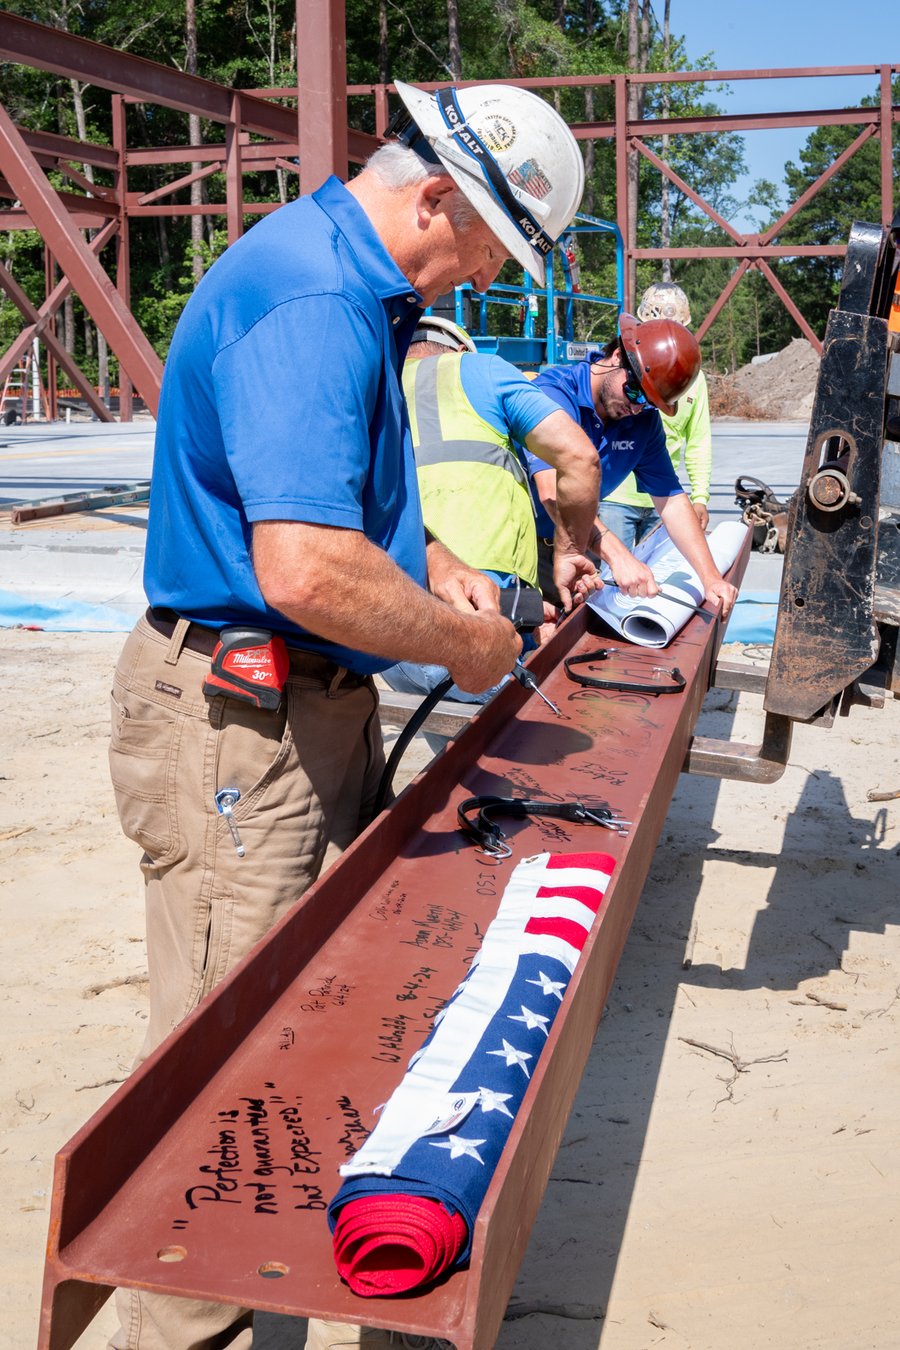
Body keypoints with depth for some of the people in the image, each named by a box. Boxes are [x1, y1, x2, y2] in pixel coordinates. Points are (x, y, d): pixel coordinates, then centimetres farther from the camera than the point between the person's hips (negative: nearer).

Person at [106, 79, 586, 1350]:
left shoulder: (352, 283, 14)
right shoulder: (310, 301, -21)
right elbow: (306, 571, -33)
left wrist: (429, 557, 13)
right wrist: (467, 643, -17)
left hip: (317, 708, 11)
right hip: (235, 729, -11)